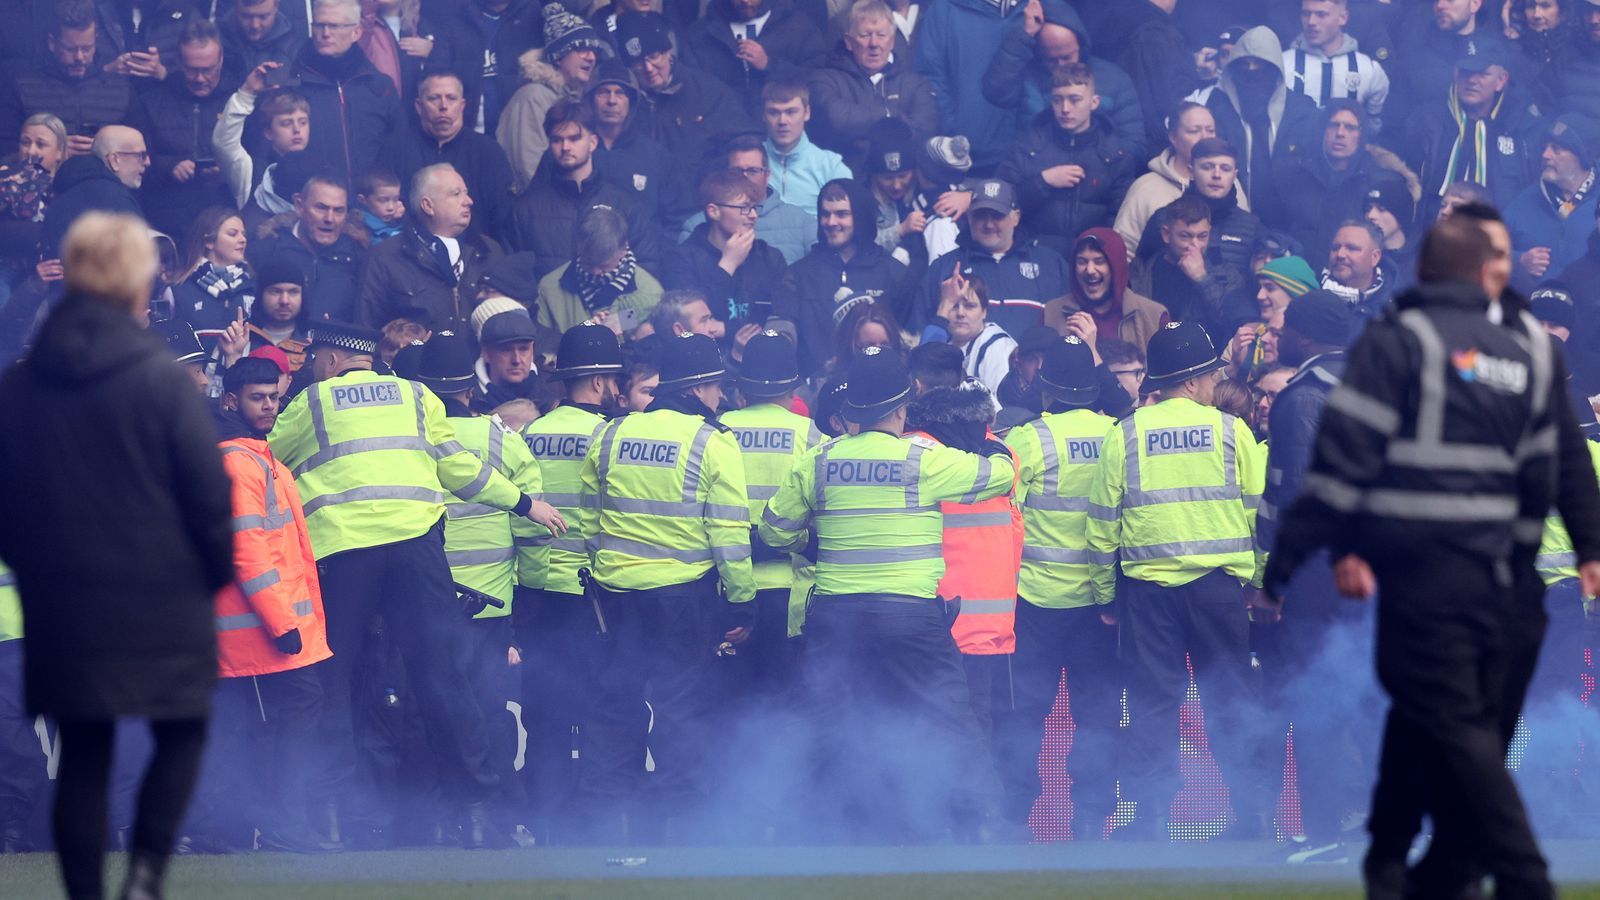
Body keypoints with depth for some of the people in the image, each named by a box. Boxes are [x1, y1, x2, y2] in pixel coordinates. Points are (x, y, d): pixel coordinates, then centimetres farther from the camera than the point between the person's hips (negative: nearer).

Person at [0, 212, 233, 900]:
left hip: (61, 606, 3)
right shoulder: (160, 380, -12)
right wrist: (219, 568, 6)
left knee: (83, 756, 11)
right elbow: (208, 490, -10)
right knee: (181, 736, 12)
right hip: (160, 603, -3)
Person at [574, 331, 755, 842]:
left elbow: (588, 521, 12)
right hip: (683, 590, -4)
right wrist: (741, 603, -3)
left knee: (615, 702, 12)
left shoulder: (611, 436, 6)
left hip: (615, 590, 4)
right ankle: (683, 820, 4)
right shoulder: (712, 442, -7)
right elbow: (729, 532, -9)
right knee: (683, 708, 3)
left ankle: (603, 816, 14)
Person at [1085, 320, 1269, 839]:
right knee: (1231, 699, 7)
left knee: (1153, 702, 4)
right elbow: (1258, 509, 3)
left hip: (1147, 585, 0)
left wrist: (1103, 592, 13)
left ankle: (1149, 818, 1)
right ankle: (1250, 812, 7)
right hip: (1219, 583, 0)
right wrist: (1264, 579, 11)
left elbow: (1102, 522, 4)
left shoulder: (1124, 435, 2)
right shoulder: (1229, 430, 1)